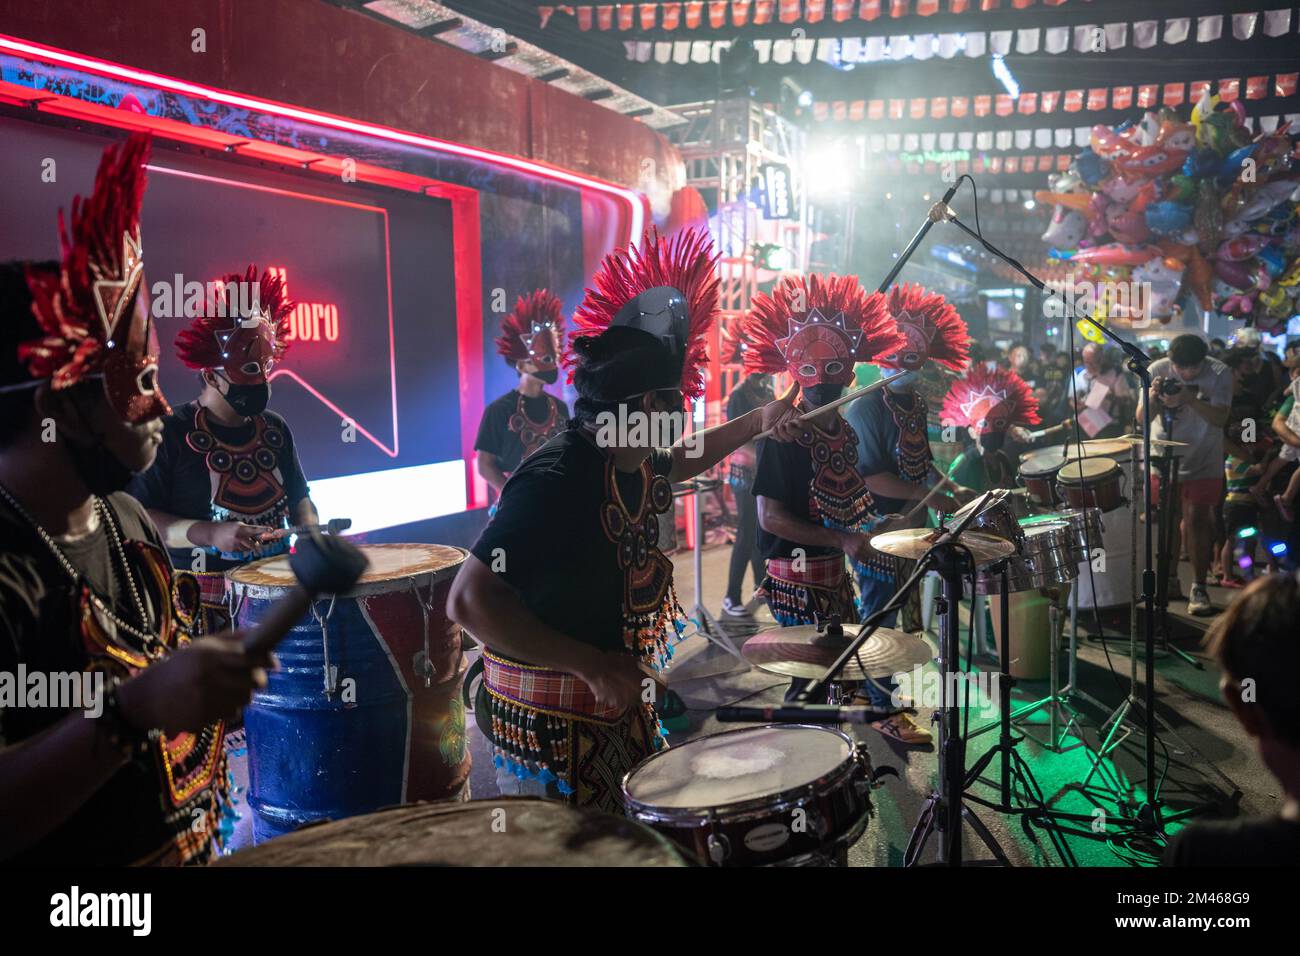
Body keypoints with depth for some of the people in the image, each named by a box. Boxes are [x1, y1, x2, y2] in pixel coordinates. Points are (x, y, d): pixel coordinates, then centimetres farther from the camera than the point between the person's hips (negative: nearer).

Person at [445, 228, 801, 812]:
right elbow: (469, 600, -30)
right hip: (550, 721, -9)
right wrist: (594, 666, -28)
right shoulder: (556, 478, -27)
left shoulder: (629, 463, 2)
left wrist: (756, 423, 21)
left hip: (615, 703, 9)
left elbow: (677, 463, 29)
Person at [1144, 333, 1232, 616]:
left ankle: (1199, 588, 0)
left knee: (1196, 519, -8)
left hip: (1202, 461, -2)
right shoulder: (1158, 370, -7)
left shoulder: (1219, 373, -11)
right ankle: (1169, 579, 22)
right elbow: (1143, 418, -7)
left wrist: (1189, 399, -30)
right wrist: (1153, 397, -27)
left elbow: (1220, 418, -17)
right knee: (1167, 519, 7)